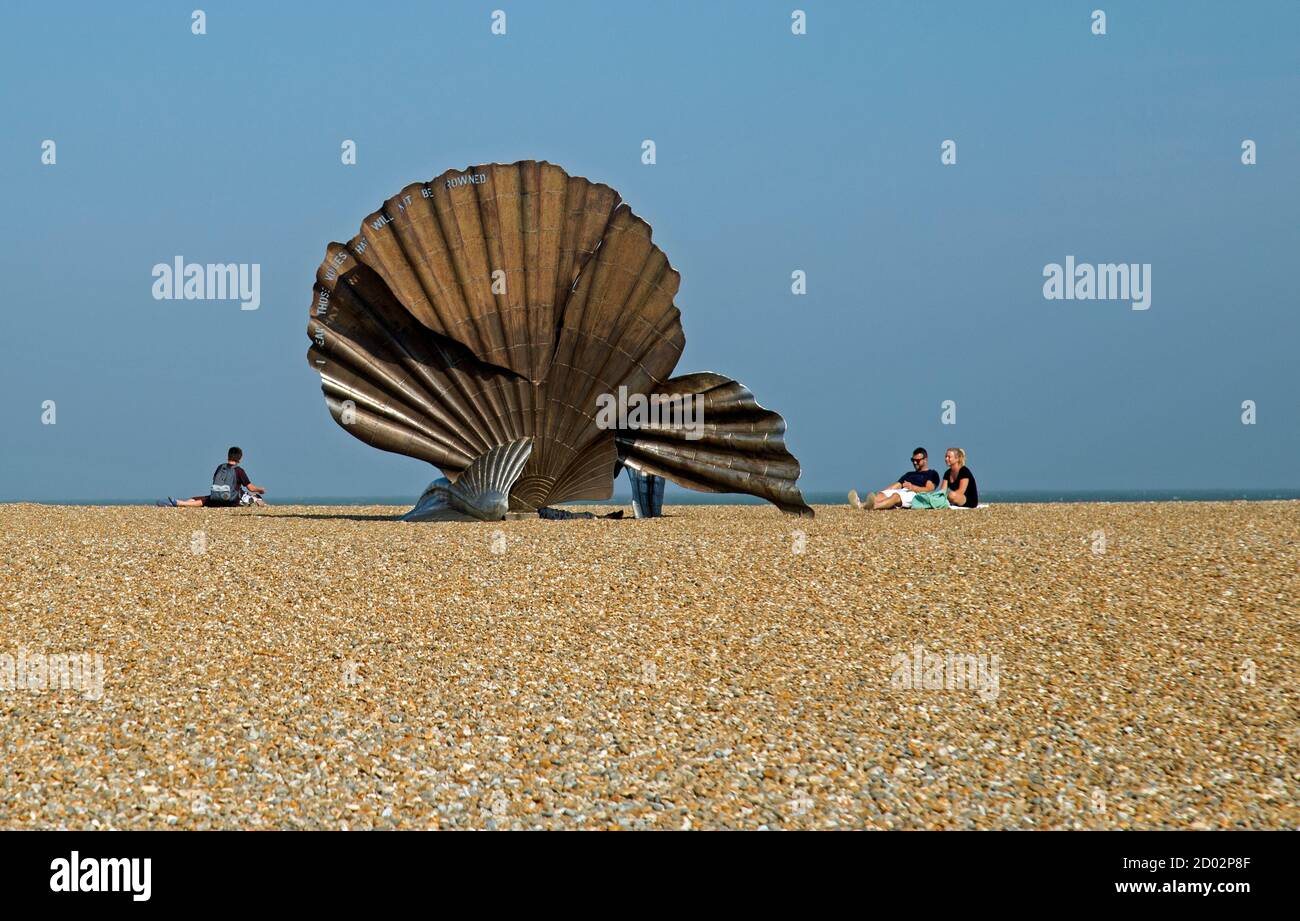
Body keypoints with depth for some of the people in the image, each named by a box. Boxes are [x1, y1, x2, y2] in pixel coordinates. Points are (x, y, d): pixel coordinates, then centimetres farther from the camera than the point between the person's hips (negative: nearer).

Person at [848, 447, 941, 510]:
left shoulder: (932, 474, 16)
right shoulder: (909, 474, 37)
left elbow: (928, 489, -2)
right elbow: (896, 486, 26)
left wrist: (913, 487, -19)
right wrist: (880, 493, 10)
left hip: (915, 494, -6)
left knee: (896, 496, -38)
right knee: (881, 494, -25)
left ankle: (874, 506, -68)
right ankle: (862, 504, -56)